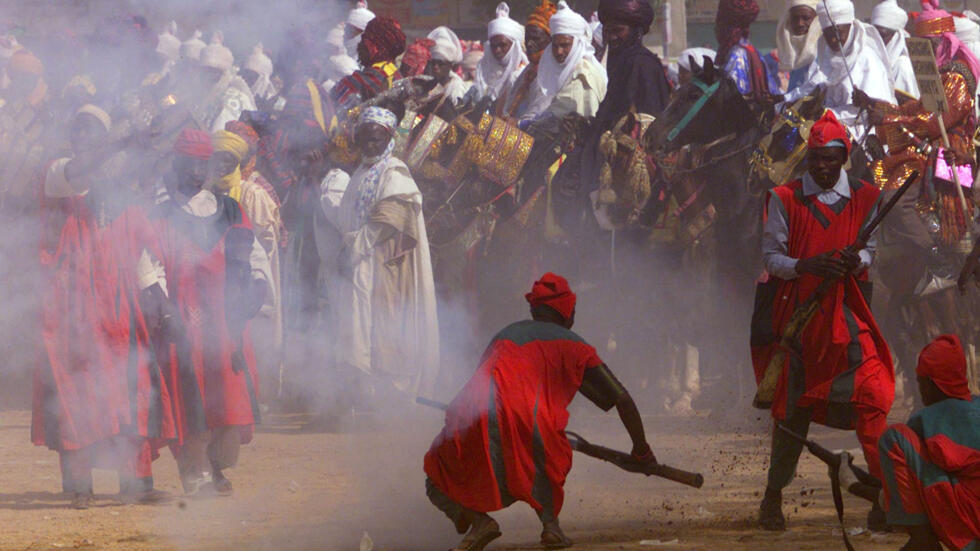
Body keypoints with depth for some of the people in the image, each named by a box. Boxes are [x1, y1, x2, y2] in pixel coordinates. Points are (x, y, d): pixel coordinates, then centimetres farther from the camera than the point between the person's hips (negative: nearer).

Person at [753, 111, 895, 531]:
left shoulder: (863, 199, 7)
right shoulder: (785, 199, 2)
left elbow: (869, 250, 9)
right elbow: (770, 256, -1)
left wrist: (856, 260, -15)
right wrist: (807, 265, -20)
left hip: (845, 311, 1)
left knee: (871, 398, -14)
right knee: (793, 408, 6)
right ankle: (773, 498, 21)